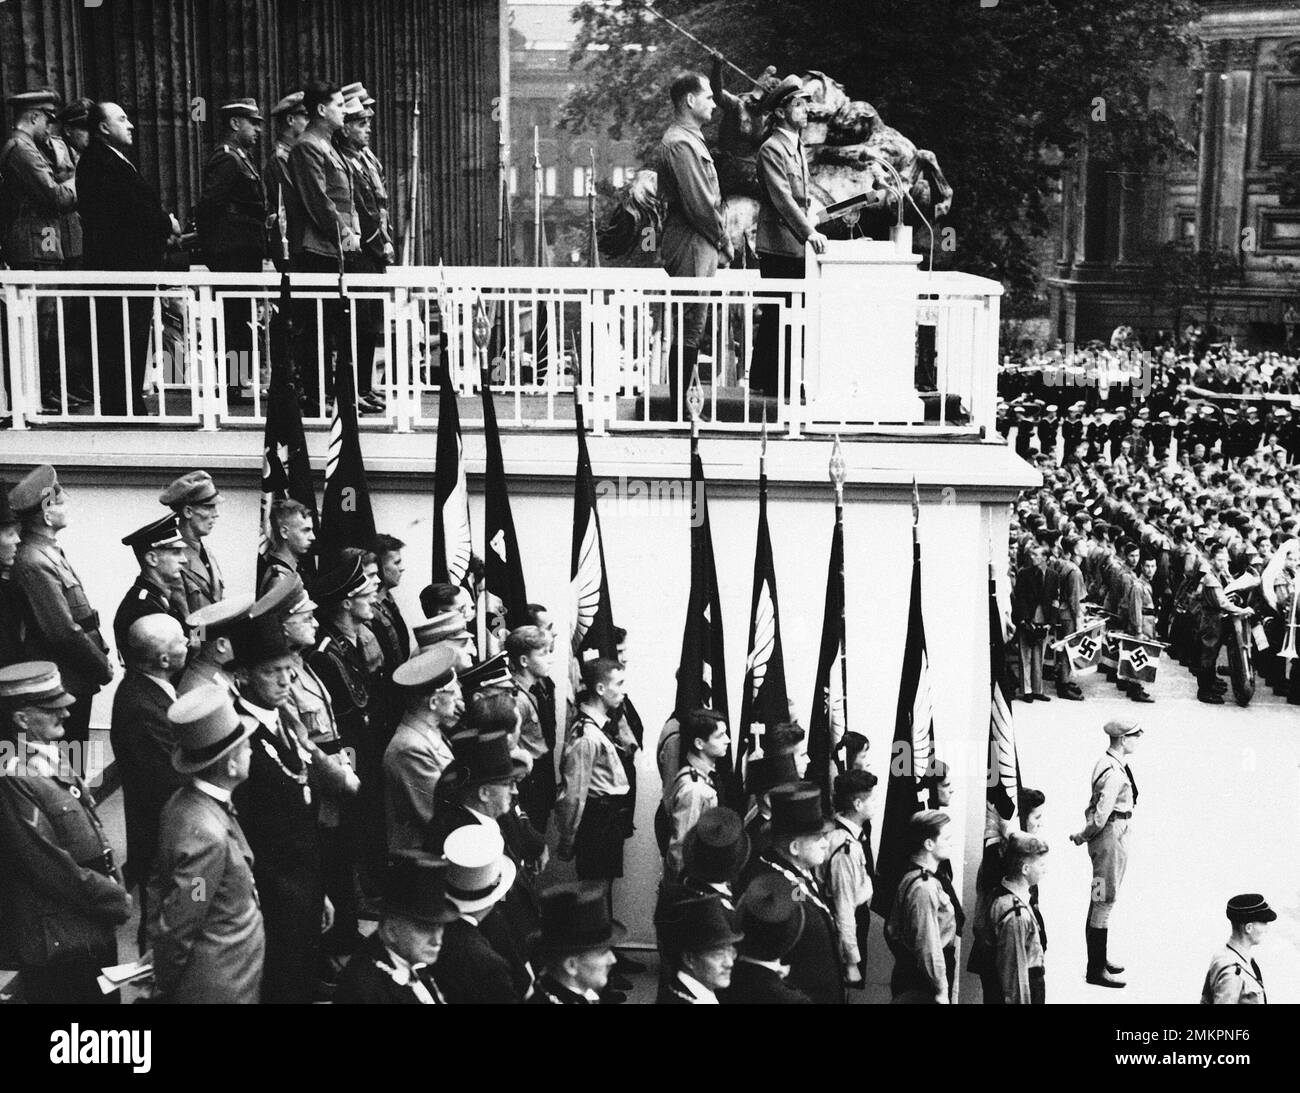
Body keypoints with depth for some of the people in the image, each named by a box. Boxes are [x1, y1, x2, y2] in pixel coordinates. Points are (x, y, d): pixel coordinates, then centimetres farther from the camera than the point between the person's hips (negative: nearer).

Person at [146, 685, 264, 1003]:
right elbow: (174, 930, -21)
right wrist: (164, 987, -6)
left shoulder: (182, 802, -1)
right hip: (220, 989, -8)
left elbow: (157, 887, 8)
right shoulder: (205, 835, -28)